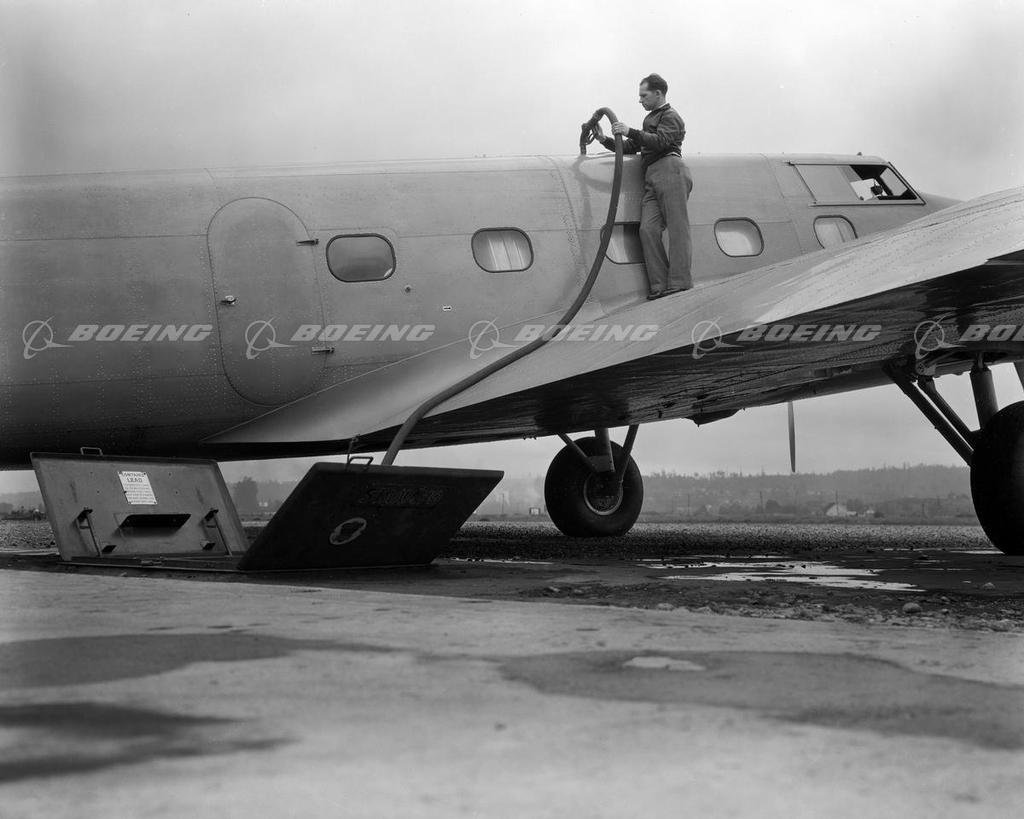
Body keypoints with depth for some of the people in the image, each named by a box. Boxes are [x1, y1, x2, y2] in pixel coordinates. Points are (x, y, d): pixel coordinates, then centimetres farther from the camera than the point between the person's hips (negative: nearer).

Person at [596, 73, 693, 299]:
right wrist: (605, 140, 21)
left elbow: (660, 141, -13)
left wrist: (630, 132, -18)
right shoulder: (650, 119, 35)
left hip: (670, 171, -8)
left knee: (677, 228, -12)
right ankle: (659, 286, -13)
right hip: (651, 179, 8)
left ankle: (680, 284, -19)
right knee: (648, 229, -9)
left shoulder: (671, 117, 6)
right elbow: (631, 147, 32)